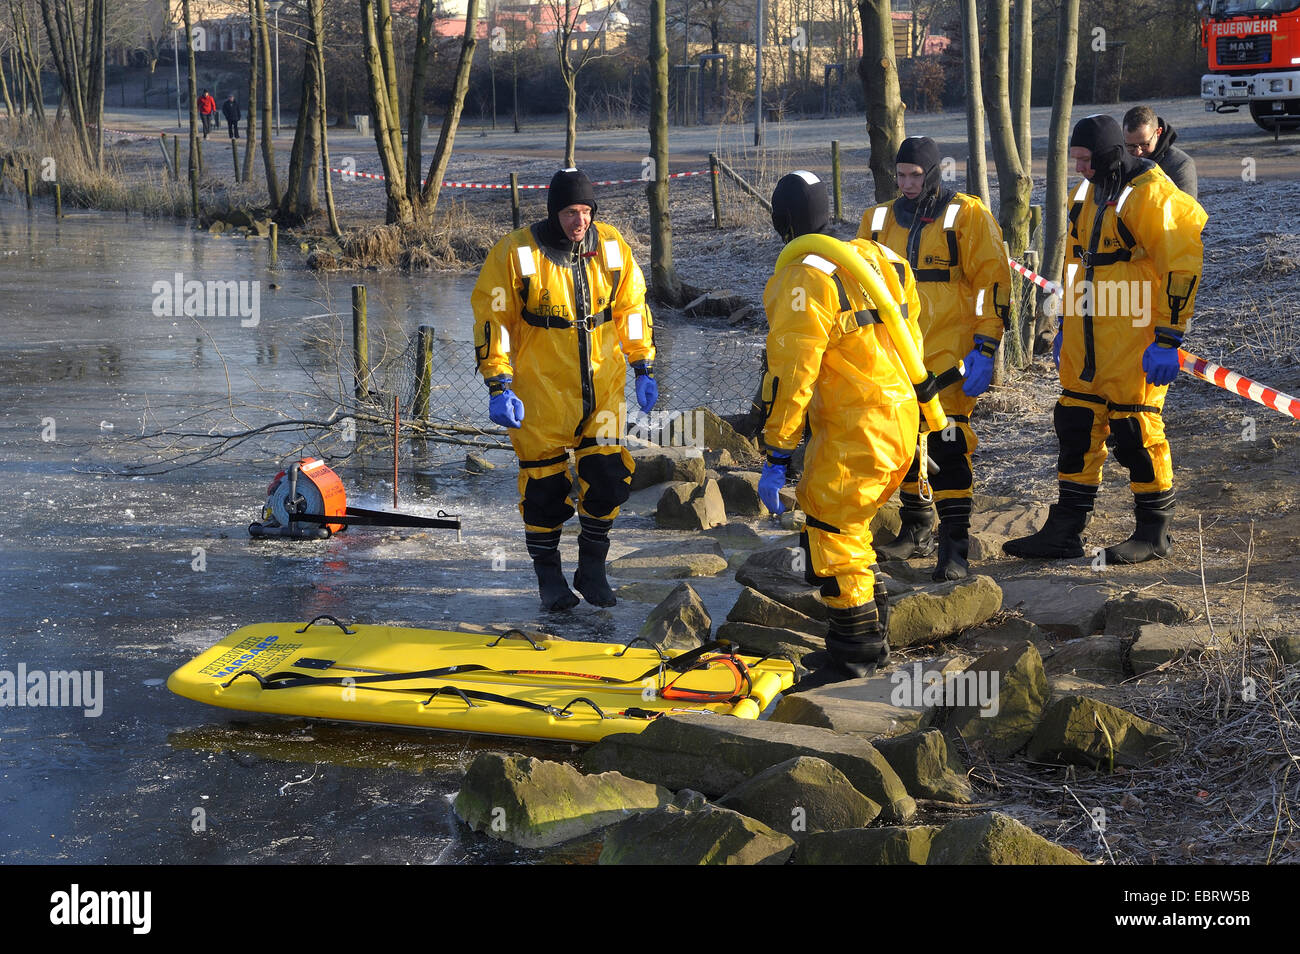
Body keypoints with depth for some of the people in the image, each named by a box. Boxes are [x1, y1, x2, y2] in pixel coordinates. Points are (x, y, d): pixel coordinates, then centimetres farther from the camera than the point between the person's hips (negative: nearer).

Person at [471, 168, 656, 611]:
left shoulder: (612, 247, 1)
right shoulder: (516, 253, -10)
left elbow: (632, 309, 13)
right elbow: (491, 321, -8)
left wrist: (644, 369, 11)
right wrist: (498, 387, -14)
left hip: (602, 388, 3)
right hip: (540, 391, -3)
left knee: (610, 476, 0)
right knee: (544, 485, 4)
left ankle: (592, 568, 18)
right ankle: (549, 576, 21)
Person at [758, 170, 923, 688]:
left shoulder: (804, 281, -14)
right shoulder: (878, 258, 12)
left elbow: (791, 375, -19)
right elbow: (909, 339, 19)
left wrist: (776, 458, -16)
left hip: (856, 430, -9)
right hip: (901, 419, 9)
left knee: (831, 532, -1)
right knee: (844, 524, 20)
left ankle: (856, 650, 3)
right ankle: (871, 633, 28)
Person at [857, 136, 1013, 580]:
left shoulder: (967, 216, -4)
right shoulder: (879, 220, 11)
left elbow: (993, 282, -7)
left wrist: (984, 348, -13)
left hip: (949, 355, -5)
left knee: (947, 442, -13)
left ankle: (955, 544, -10)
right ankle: (917, 530, 28)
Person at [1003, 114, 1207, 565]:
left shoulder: (1150, 195, -14)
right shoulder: (1087, 194, 13)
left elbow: (1181, 267, -16)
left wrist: (1168, 339, -18)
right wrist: (1065, 325, 23)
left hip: (1133, 339, -8)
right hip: (1086, 337, 8)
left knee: (1135, 429, -1)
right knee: (1076, 426, 9)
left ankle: (1155, 531, 13)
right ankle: (1065, 530, 16)